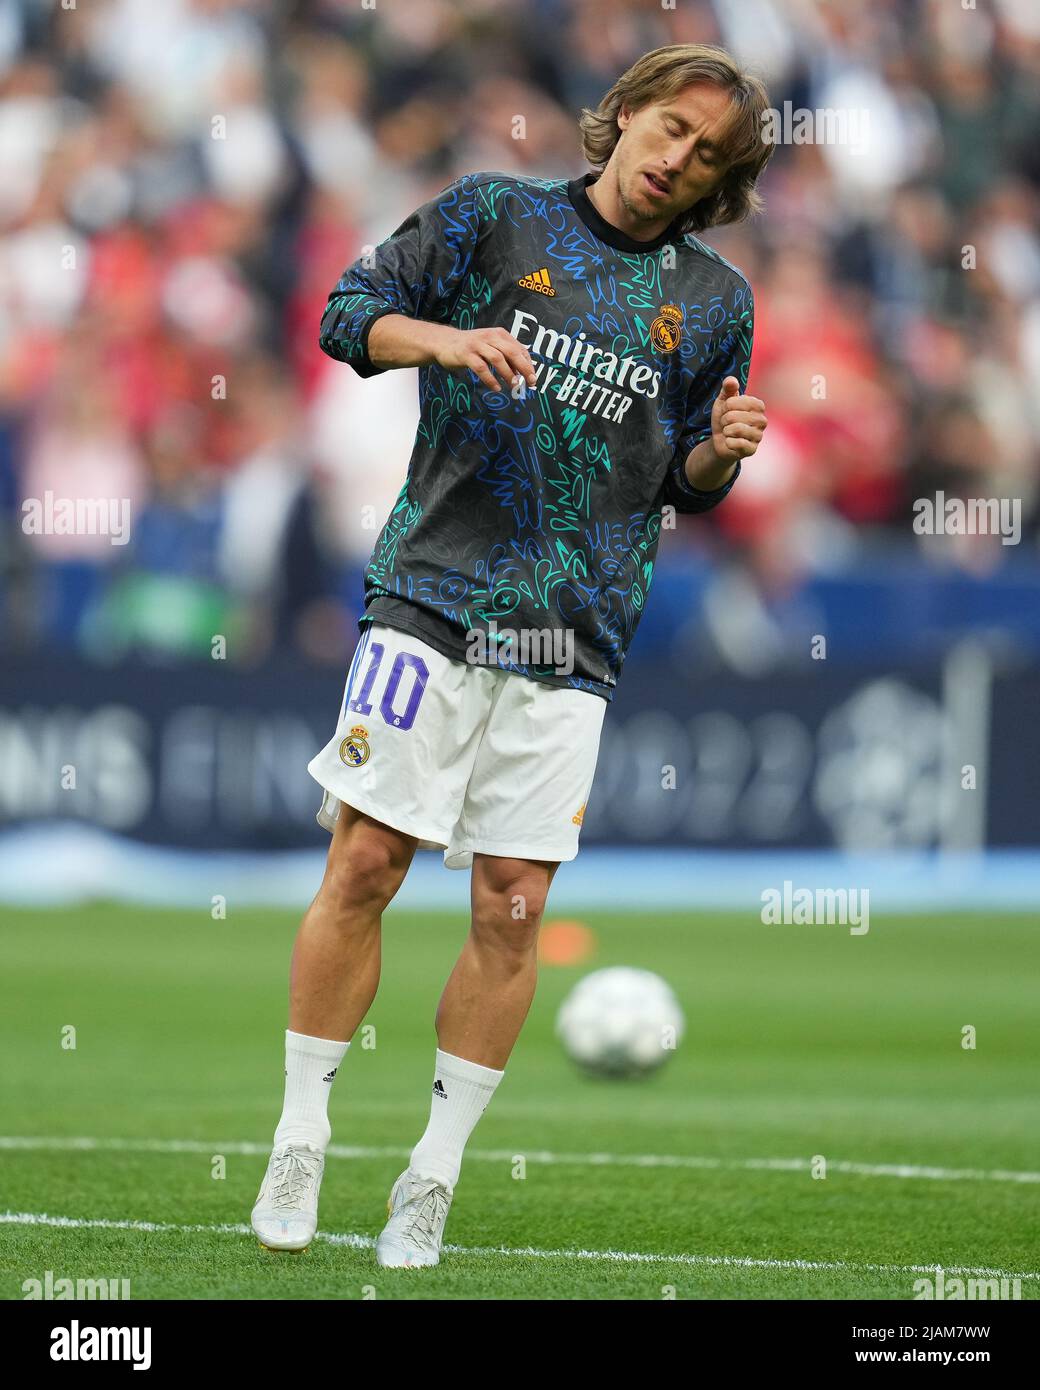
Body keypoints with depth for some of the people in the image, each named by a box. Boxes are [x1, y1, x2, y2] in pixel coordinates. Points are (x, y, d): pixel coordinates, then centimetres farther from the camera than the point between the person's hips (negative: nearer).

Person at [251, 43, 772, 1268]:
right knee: (363, 865, -6)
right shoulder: (496, 215, 4)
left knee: (511, 909, -1)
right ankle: (298, 1146, 6)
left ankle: (431, 1179, 9)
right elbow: (349, 312, 2)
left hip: (573, 636, 2)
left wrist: (719, 455, -5)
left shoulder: (714, 301, 11)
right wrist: (445, 340, -17)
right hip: (435, 592, -2)